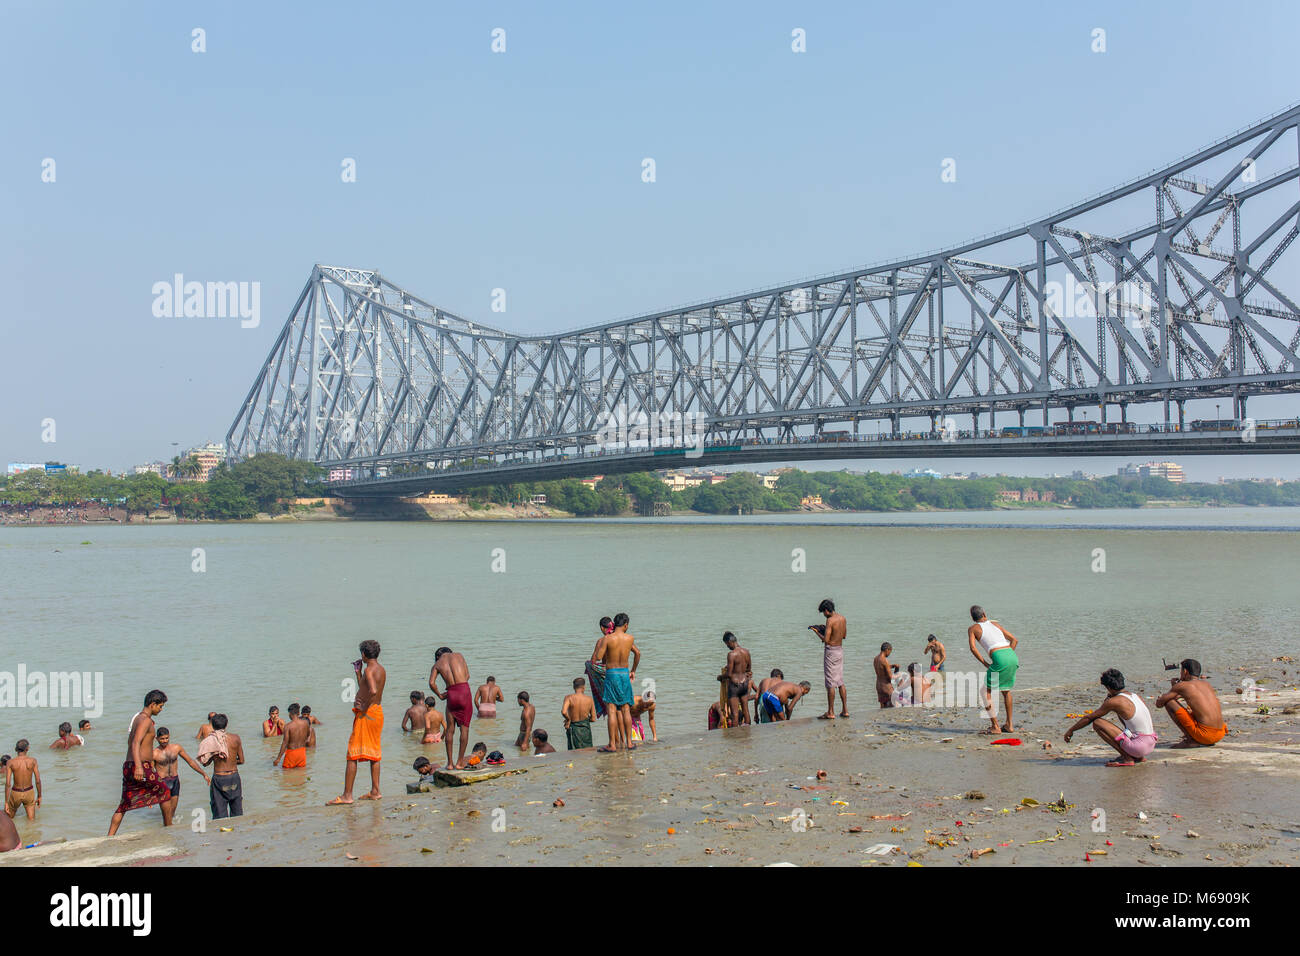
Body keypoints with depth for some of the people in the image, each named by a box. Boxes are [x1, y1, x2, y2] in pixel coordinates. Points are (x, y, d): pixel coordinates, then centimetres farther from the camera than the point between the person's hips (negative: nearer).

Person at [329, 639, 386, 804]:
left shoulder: (369, 670, -15)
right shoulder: (381, 670, 13)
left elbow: (373, 691, -32)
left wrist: (364, 708, -21)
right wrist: (358, 672, 25)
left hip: (366, 714, -9)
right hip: (378, 712, 9)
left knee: (352, 755, -5)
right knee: (374, 753, 16)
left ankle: (347, 795, -5)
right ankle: (375, 791, 18)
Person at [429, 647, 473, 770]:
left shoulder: (437, 664, 13)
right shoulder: (459, 655, 15)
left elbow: (431, 683, -3)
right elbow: (467, 675, 10)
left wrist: (440, 695, 9)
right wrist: (461, 688, 11)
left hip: (451, 694, 1)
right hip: (464, 690, -1)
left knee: (450, 729, 11)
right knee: (464, 728, 5)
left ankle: (450, 763, 11)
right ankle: (460, 762, 5)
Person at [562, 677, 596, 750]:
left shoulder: (569, 698, -10)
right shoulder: (589, 699, -3)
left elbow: (563, 712, -26)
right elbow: (593, 718, 2)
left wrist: (568, 719, -7)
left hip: (573, 728, -1)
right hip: (586, 729, 1)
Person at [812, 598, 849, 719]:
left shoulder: (830, 620, -18)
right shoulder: (842, 618, 6)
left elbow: (826, 640, -21)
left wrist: (816, 632, -5)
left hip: (831, 651, -8)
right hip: (840, 650, 8)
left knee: (831, 683, -2)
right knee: (840, 681, 14)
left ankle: (830, 713, 2)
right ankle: (845, 710, 16)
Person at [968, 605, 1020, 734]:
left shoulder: (973, 628, 14)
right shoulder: (995, 624, 27)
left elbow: (973, 648, -1)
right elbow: (1014, 640, 24)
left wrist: (986, 664, 5)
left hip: (999, 657, -6)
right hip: (1013, 656, 6)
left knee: (986, 692, 5)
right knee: (1006, 690, 25)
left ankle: (995, 727, -2)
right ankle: (1009, 724, 28)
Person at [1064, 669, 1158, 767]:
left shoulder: (1114, 701, -10)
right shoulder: (1136, 696, 11)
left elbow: (1088, 718, 0)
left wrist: (1071, 730, 13)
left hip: (1139, 746, -8)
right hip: (1152, 745, 8)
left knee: (1097, 723, -7)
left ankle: (1127, 758, -5)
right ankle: (1138, 757, 17)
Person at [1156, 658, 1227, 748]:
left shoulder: (1181, 685, 0)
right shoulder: (1206, 683, 17)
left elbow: (1158, 703, 7)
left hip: (1205, 734, -7)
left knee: (1169, 702, 2)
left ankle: (1191, 740, -2)